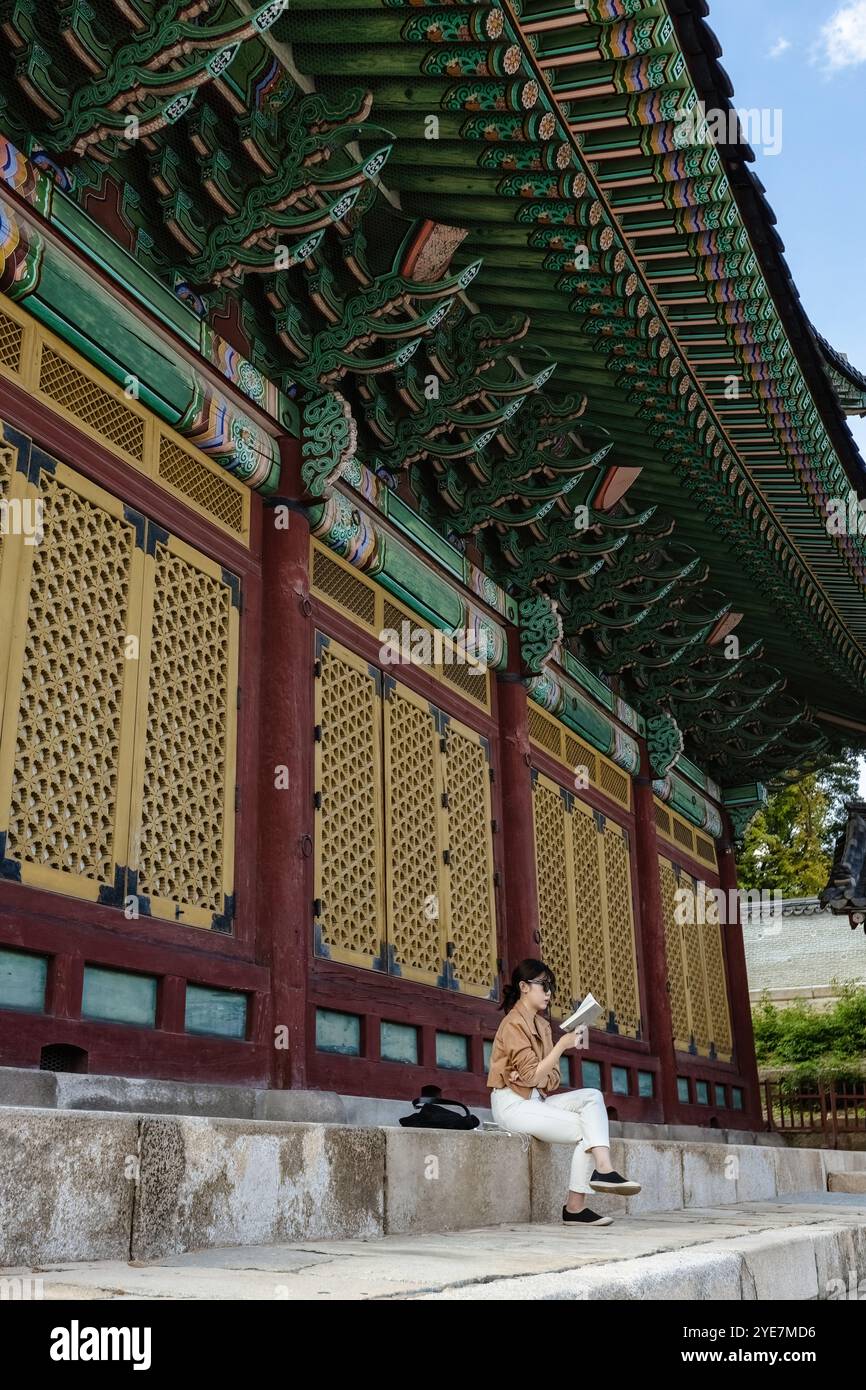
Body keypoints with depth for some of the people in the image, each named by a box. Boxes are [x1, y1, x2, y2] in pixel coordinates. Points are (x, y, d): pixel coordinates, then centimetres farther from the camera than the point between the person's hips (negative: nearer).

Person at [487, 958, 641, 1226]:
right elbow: (533, 1076, -19)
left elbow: (552, 1079, 7)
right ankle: (574, 1207, -10)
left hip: (536, 1099, 8)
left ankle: (603, 1168, -25)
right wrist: (562, 1045, -20)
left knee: (592, 1097, -12)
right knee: (586, 1129, -15)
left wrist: (536, 1079, -15)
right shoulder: (513, 1023, -13)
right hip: (512, 1103, -8)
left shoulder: (542, 1025, 14)